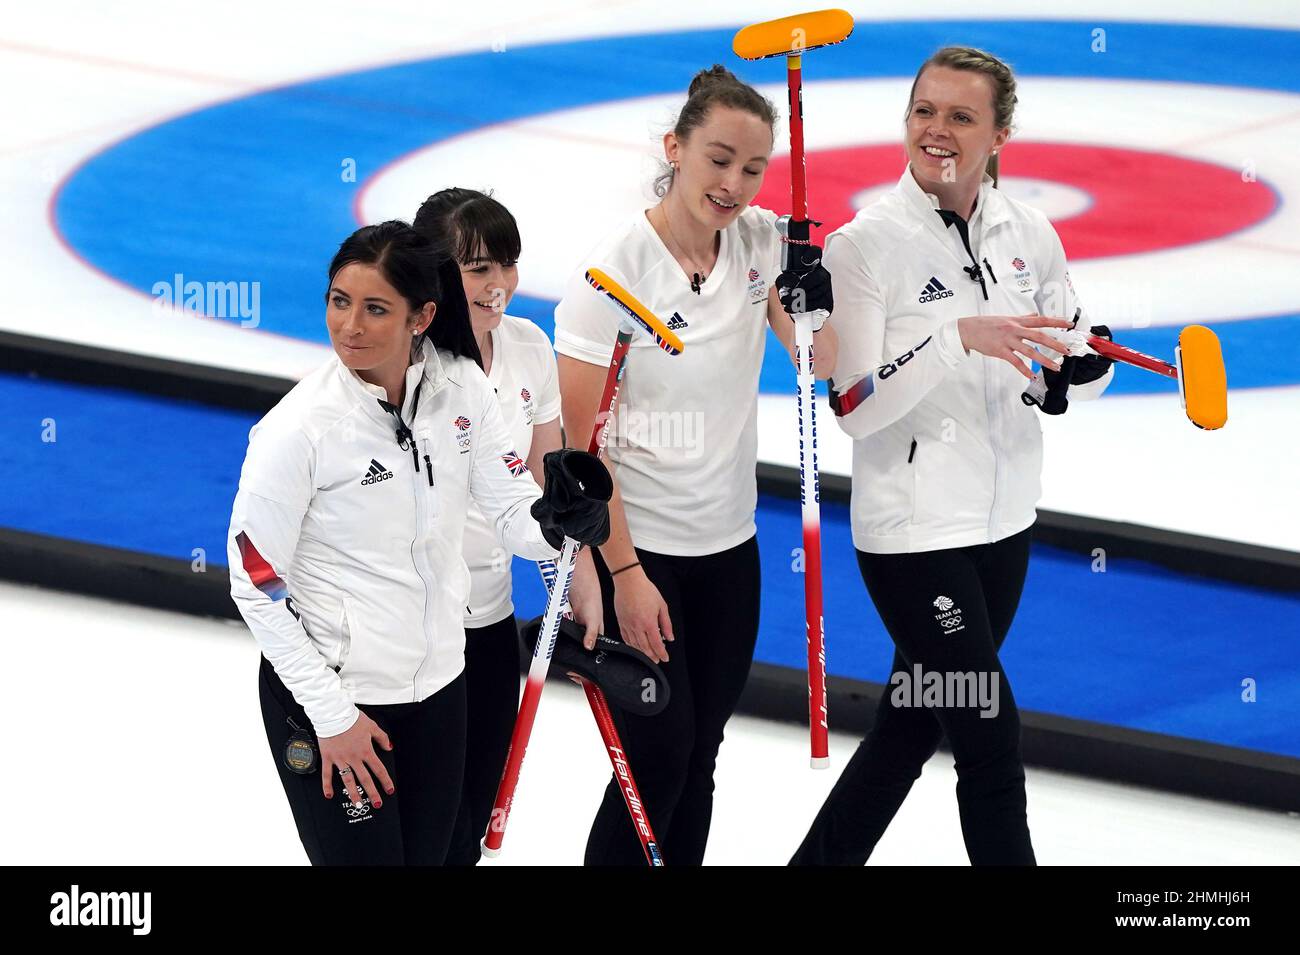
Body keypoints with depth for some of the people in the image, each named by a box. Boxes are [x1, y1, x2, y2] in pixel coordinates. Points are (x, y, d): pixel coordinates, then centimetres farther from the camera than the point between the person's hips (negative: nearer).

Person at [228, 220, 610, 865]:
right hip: (329, 694, -5)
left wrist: (558, 524, -29)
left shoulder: (461, 387, -6)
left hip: (438, 685, 5)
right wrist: (331, 715, -14)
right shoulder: (298, 427, -21)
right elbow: (254, 585, -14)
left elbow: (513, 511, -5)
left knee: (429, 854, 16)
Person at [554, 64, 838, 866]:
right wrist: (624, 574, -16)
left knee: (699, 756, 12)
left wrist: (812, 299, -22)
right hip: (637, 548, -5)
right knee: (659, 755, -6)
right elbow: (581, 438, -14)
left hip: (728, 546, 6)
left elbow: (823, 363, -1)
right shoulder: (617, 268, -17)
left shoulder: (761, 241, -2)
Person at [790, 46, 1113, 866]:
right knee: (992, 744, -4)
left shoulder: (1028, 234, 2)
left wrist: (1089, 357, -14)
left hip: (1003, 521, 6)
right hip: (913, 530, -6)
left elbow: (1073, 373, 10)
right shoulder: (866, 244, -13)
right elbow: (853, 408, -19)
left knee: (911, 729, 17)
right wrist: (959, 338, -30)